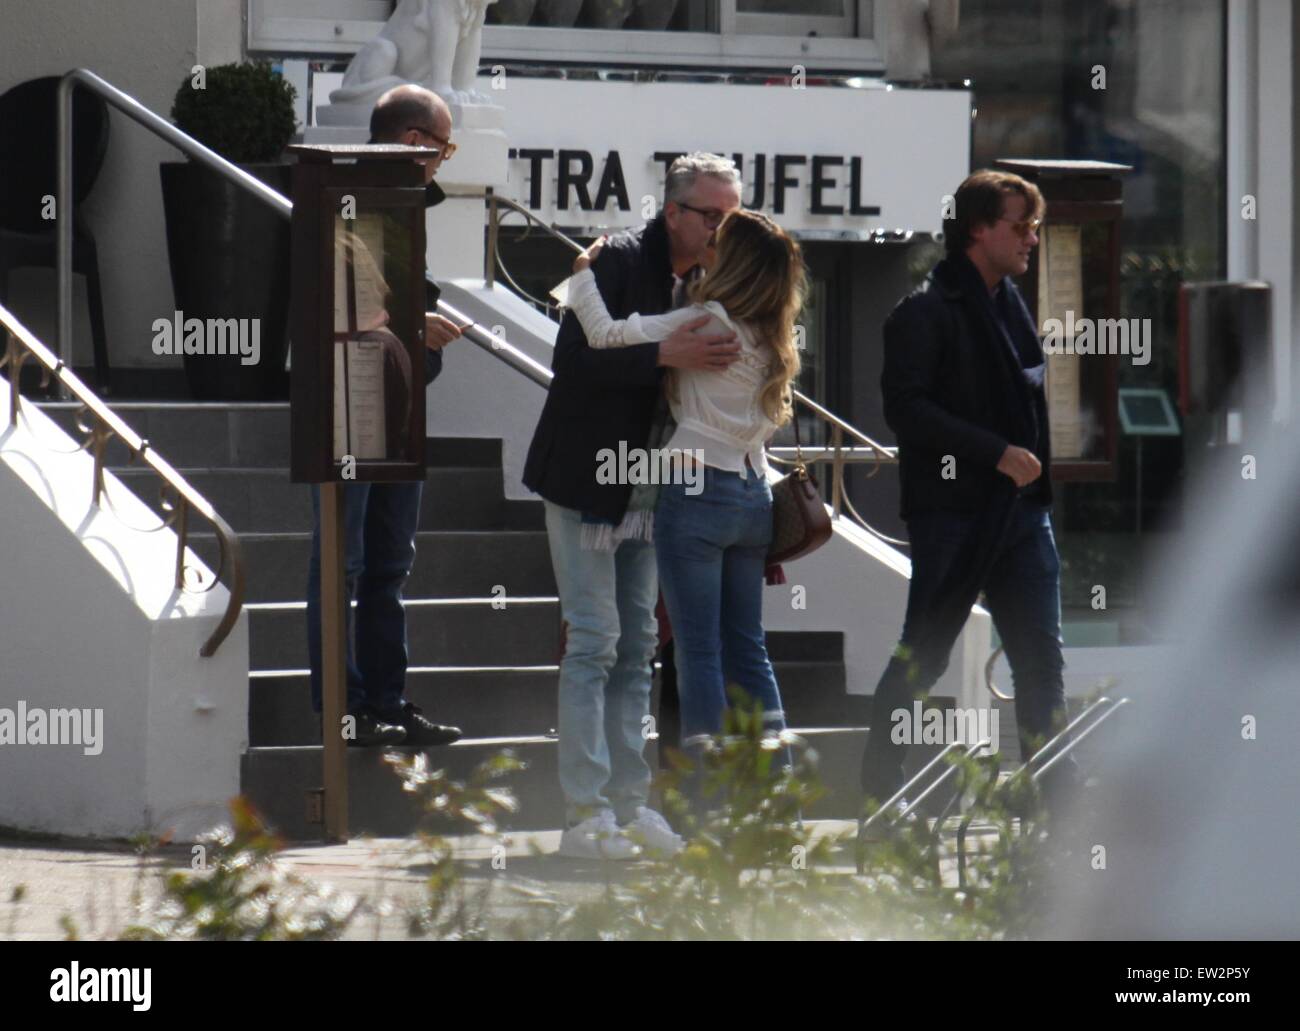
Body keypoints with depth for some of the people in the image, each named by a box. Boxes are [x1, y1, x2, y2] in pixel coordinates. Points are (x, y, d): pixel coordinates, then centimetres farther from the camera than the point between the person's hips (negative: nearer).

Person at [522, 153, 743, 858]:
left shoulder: (705, 280, 7)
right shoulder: (618, 261, -16)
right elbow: (571, 357, -26)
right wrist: (667, 356, -34)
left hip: (645, 489, 8)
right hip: (587, 482, -8)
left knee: (636, 646, 10)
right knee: (593, 643, -7)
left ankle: (628, 802, 15)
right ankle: (584, 815, -4)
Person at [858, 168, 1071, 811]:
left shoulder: (1009, 304, 17)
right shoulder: (926, 311, -8)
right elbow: (906, 407, -17)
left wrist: (1035, 469, 15)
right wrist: (998, 453, -19)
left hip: (1020, 510, 7)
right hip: (952, 511, -7)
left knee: (1041, 659, 3)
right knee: (923, 655, -3)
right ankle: (878, 791, 6)